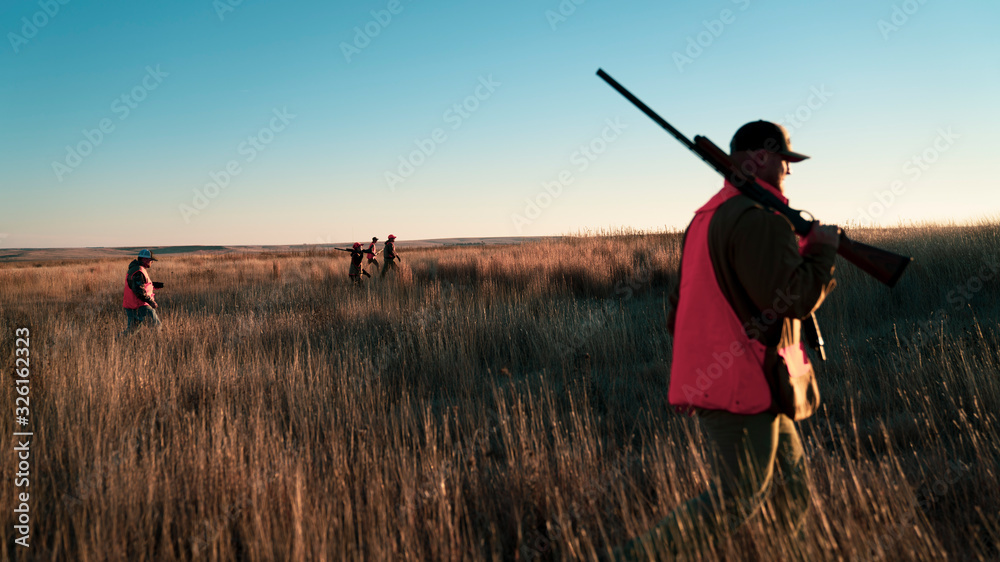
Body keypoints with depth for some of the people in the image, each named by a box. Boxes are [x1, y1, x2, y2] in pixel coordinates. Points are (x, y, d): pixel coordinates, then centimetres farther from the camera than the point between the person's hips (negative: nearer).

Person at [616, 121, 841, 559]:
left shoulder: (707, 215, 15)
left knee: (792, 481, 21)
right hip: (743, 384, -10)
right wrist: (822, 246, -7)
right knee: (735, 503, -2)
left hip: (708, 373, 10)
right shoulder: (759, 218, -17)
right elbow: (793, 298, -23)